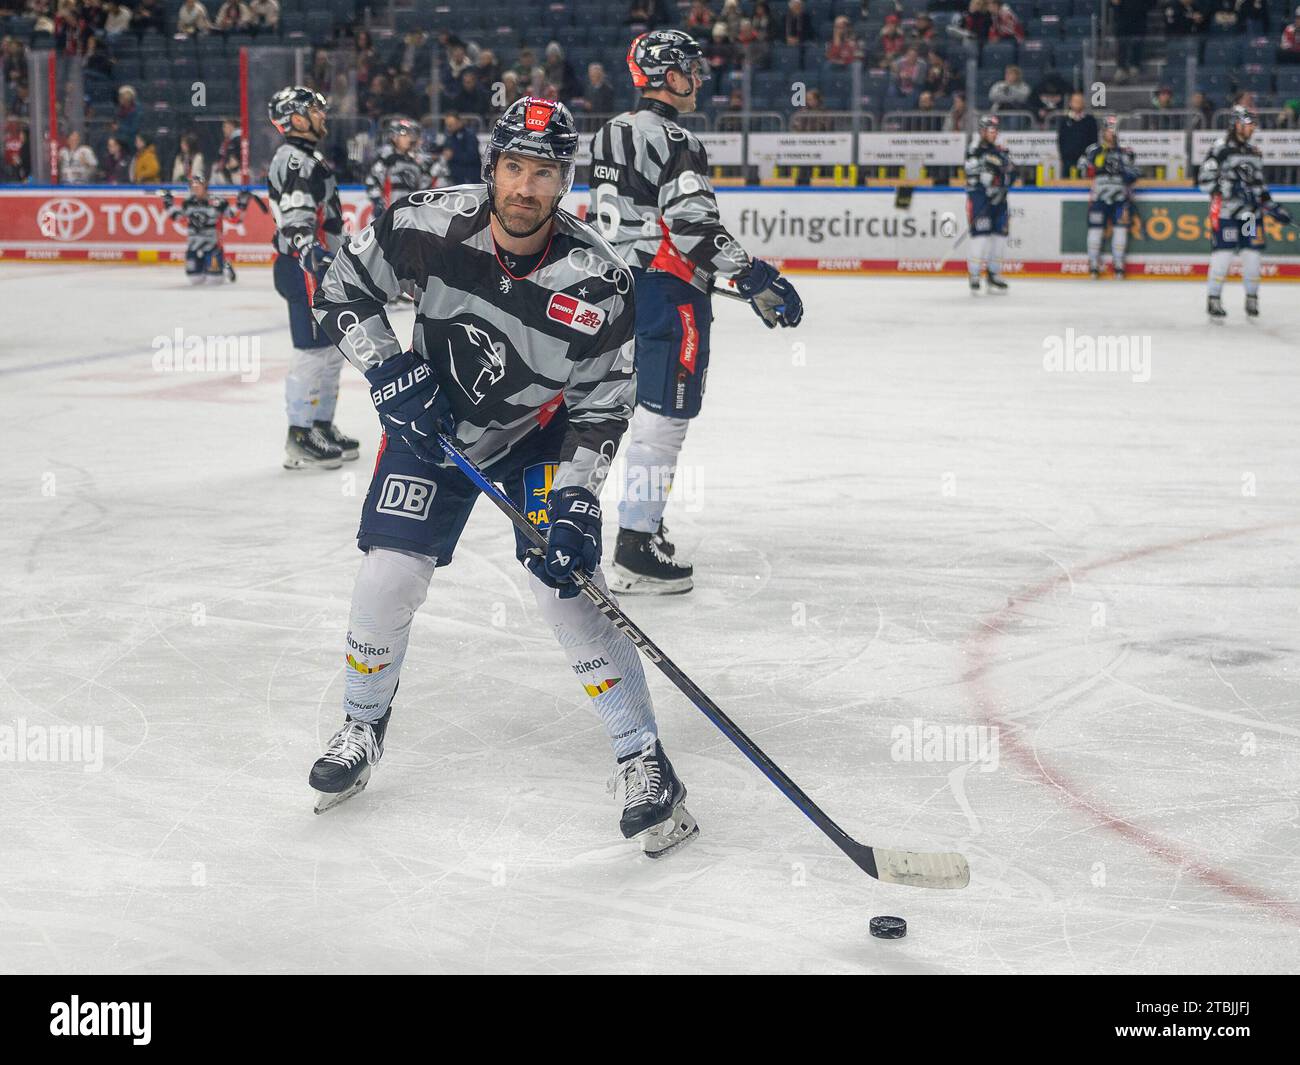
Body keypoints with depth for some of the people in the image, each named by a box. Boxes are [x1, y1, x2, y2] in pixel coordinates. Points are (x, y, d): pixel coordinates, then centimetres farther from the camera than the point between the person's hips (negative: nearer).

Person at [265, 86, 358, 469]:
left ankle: (322, 427, 26)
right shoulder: (294, 160, -14)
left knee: (332, 348, 16)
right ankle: (299, 438, -8)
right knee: (313, 350, -11)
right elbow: (296, 216, -28)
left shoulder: (308, 157, 21)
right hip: (304, 268, -11)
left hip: (319, 265, 11)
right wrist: (310, 249, -42)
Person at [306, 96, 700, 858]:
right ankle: (363, 728, 25)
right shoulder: (431, 225, -23)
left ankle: (646, 764, -2)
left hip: (542, 434, -1)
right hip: (432, 420, 2)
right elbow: (343, 291, -8)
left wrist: (576, 499, -26)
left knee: (567, 584, -15)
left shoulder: (599, 280, -26)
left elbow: (603, 405, -17)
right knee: (390, 576, -4)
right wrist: (390, 372, -19)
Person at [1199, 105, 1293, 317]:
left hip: (1251, 212, 6)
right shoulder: (1221, 148, -6)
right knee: (1224, 252, -10)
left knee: (1251, 253, 4)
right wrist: (1227, 188, -19)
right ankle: (1213, 299, -3)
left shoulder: (1255, 152, 18)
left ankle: (1252, 299, 14)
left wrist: (1272, 206, 16)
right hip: (1226, 210, -6)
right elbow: (1205, 179, -11)